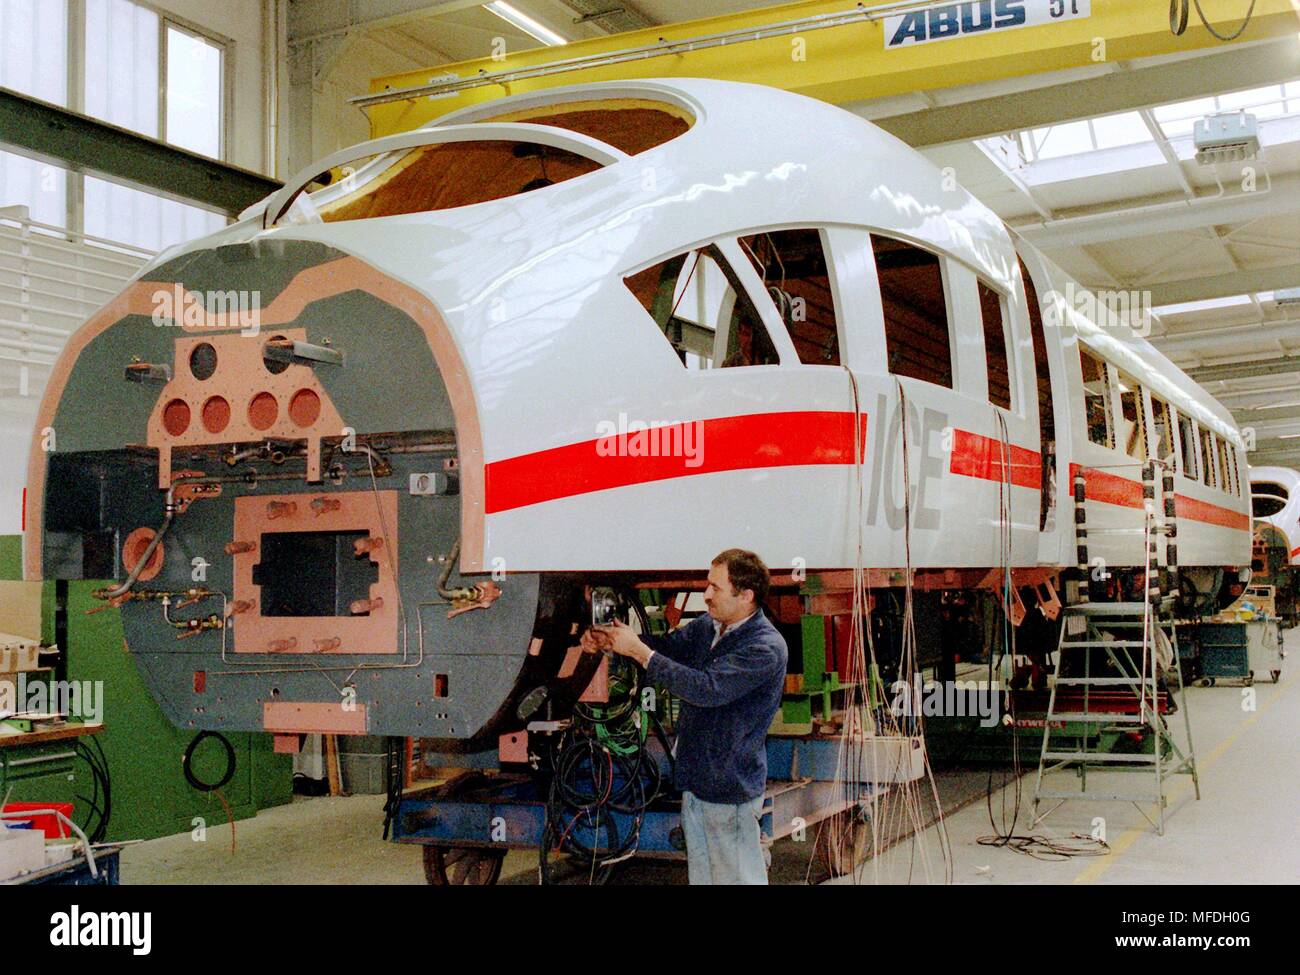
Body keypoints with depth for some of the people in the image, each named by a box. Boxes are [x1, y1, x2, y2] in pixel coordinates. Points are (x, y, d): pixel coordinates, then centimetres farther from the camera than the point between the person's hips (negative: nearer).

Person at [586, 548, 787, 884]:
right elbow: (668, 644, 15)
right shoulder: (707, 626, 3)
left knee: (736, 876, 3)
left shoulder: (766, 648, -23)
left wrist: (639, 650, -26)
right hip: (694, 778, 8)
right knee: (699, 872, 20)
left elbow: (707, 688, -30)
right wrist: (609, 640, -5)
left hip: (729, 788, -8)